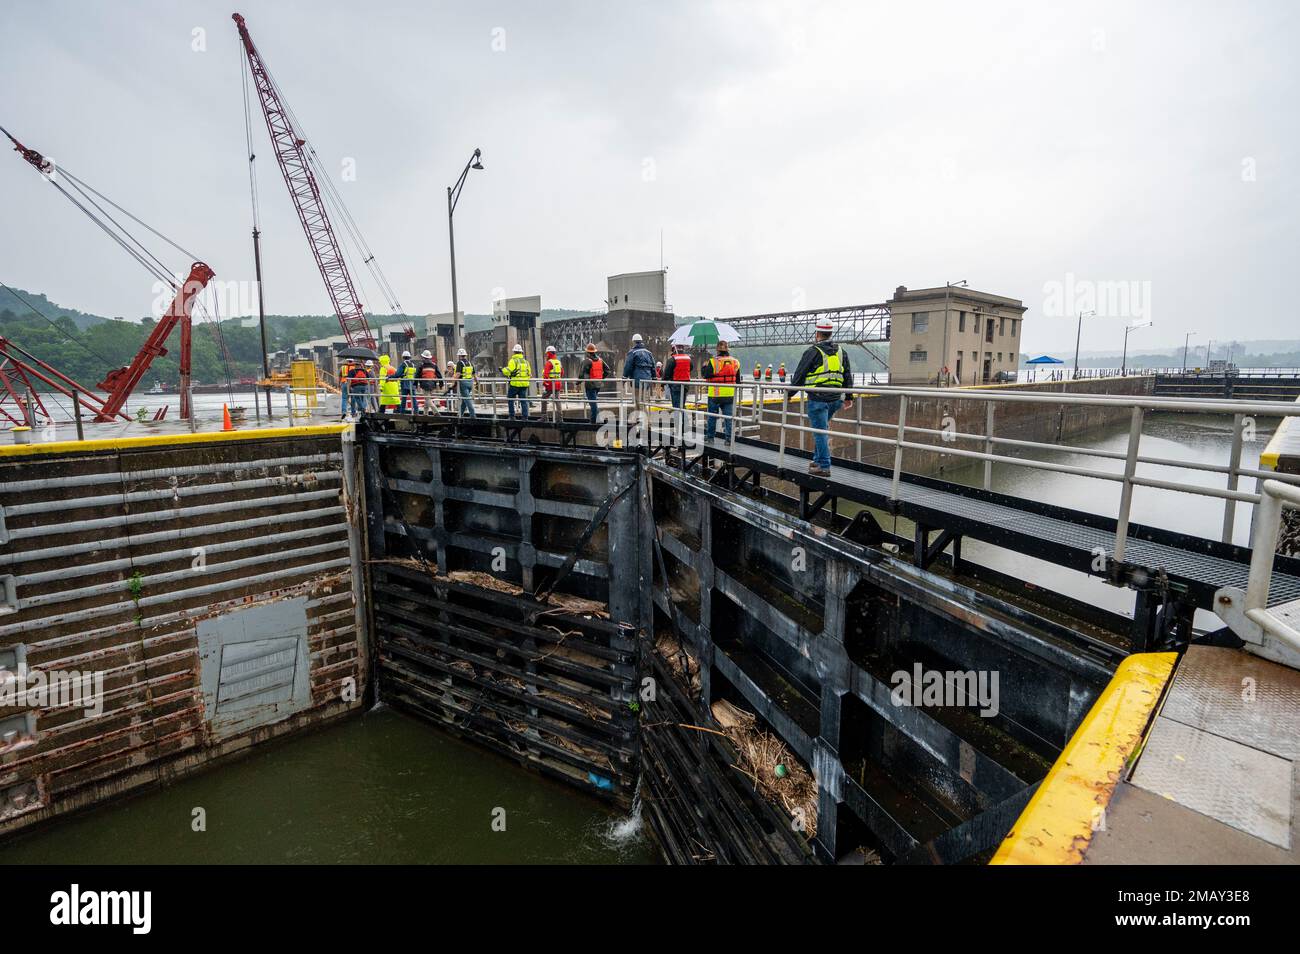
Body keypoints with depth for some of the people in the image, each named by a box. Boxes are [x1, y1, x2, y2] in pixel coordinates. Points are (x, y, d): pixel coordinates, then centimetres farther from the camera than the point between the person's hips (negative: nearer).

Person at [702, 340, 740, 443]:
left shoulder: (713, 361, -13)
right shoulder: (735, 362, 2)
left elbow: (705, 375, -9)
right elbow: (738, 379, 9)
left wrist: (704, 366, 9)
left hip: (715, 394, -3)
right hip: (730, 394, 3)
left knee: (712, 416, 11)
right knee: (728, 416, 7)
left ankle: (710, 436, 19)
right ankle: (729, 437, 6)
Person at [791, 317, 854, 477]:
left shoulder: (813, 352, -8)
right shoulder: (841, 351, 11)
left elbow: (799, 375, -6)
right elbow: (847, 376, 17)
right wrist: (848, 397, 25)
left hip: (818, 399, -7)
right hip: (835, 399, 7)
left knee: (820, 432, -2)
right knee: (822, 429, 21)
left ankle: (824, 467, 0)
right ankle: (818, 459, 26)